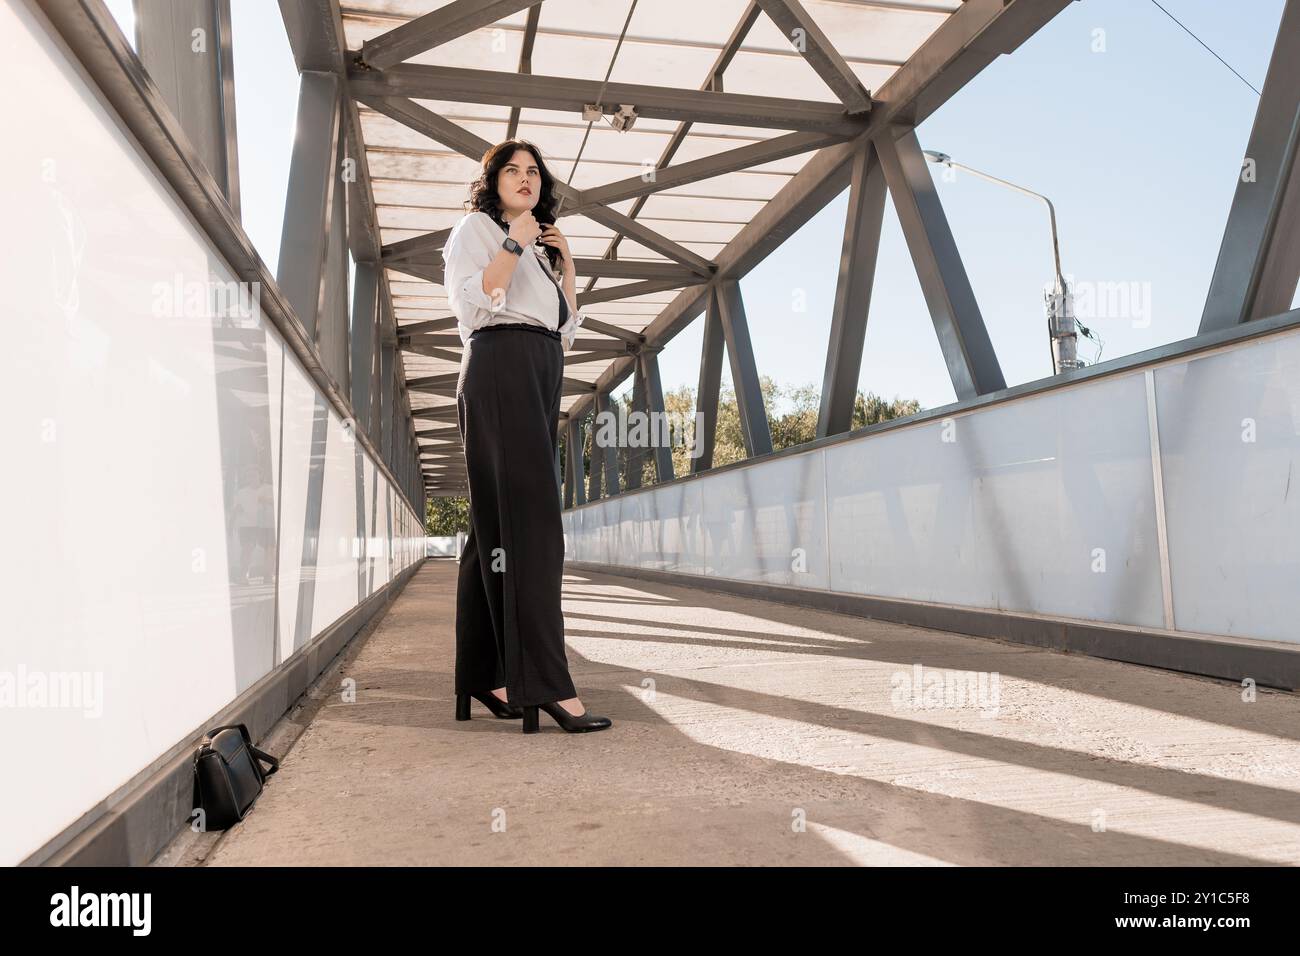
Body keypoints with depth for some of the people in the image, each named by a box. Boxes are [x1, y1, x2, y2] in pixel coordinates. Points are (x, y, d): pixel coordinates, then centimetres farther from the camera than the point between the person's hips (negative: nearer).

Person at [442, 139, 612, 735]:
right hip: (500, 369, -8)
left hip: (541, 382, 8)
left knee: (497, 524, 3)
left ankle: (485, 675, 4)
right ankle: (546, 683, -24)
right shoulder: (475, 227, 7)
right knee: (528, 523, -19)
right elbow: (469, 301, -9)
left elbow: (567, 328, 24)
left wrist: (566, 263, 16)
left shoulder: (539, 248, 29)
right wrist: (514, 244, -9)